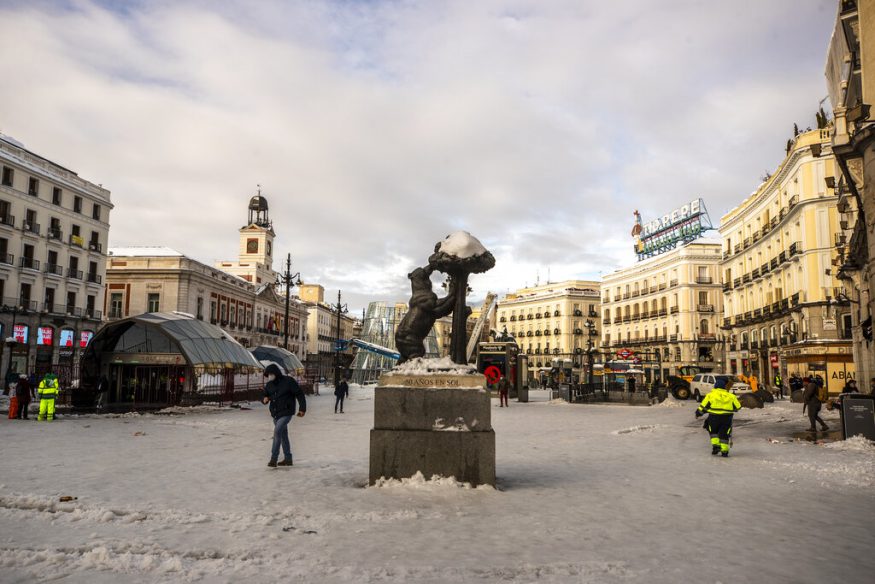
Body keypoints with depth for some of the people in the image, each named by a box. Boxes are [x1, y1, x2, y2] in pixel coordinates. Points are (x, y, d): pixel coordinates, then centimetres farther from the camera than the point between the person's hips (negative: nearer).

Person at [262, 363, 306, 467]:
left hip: (286, 413, -7)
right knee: (283, 435, 13)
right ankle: (288, 459, 22)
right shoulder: (269, 385, 5)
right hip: (275, 414, 7)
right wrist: (264, 399, -14)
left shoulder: (288, 381, -11)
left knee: (277, 431, -20)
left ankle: (274, 458, -15)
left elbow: (300, 394, -9)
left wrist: (302, 408, -11)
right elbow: (264, 396, 12)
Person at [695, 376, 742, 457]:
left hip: (714, 417, -1)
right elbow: (737, 407, 12)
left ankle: (715, 446, 5)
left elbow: (703, 406, 0)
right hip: (727, 418, 2)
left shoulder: (710, 395, 0)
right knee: (724, 434, 12)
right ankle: (724, 451, 10)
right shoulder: (730, 396, 6)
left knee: (713, 431, 20)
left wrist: (698, 413, 15)